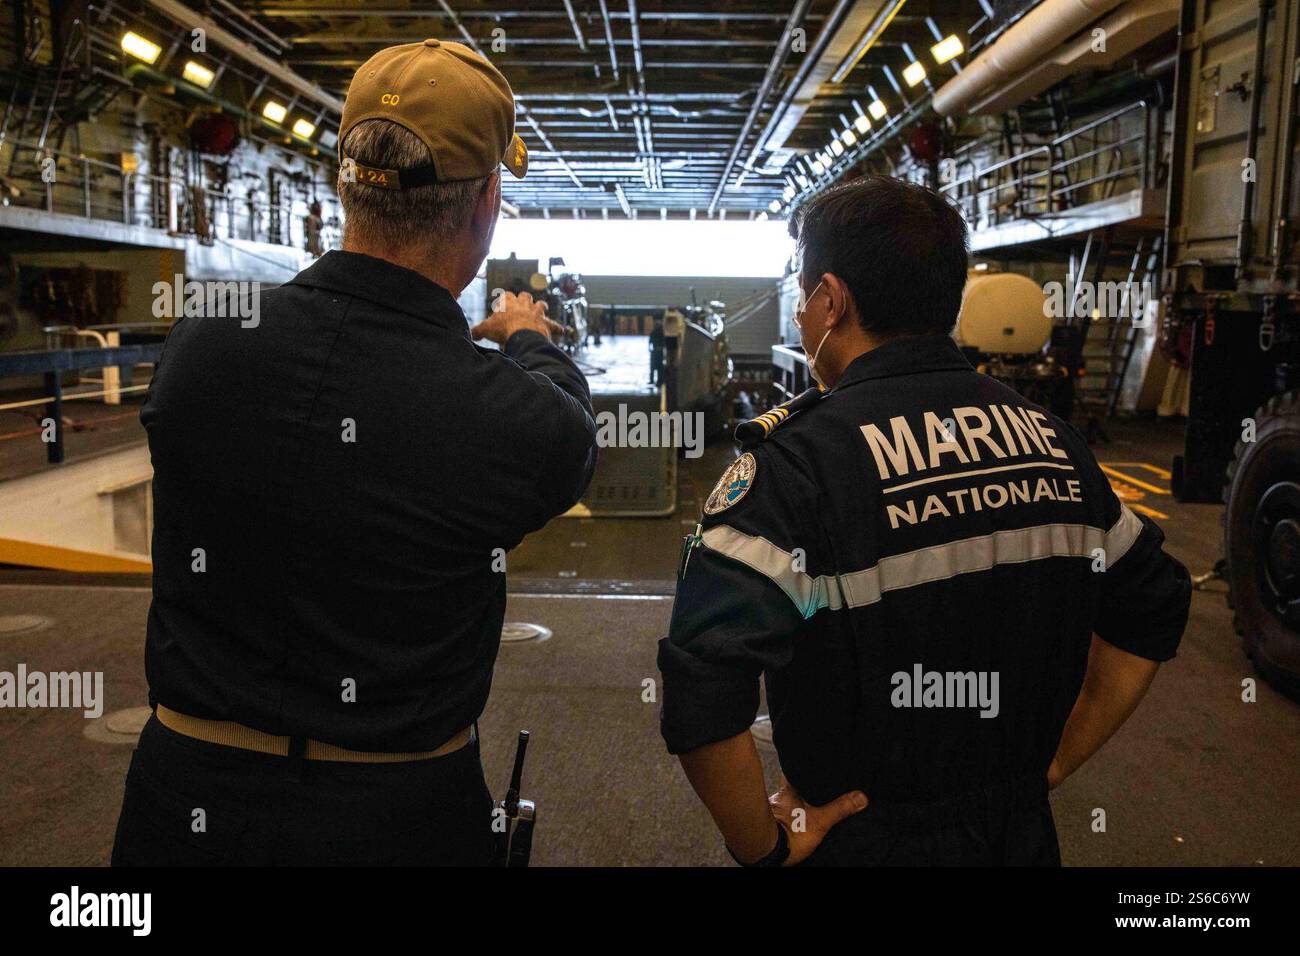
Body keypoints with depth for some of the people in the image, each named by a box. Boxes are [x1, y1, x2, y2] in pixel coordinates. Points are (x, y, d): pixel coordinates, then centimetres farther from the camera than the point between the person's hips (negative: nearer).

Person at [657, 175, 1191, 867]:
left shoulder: (797, 458, -22)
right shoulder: (1053, 440, -2)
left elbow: (701, 694, -30)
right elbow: (1153, 612, 10)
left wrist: (763, 846, -15)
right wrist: (1049, 762, 11)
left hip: (865, 842, -5)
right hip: (1024, 835, 5)